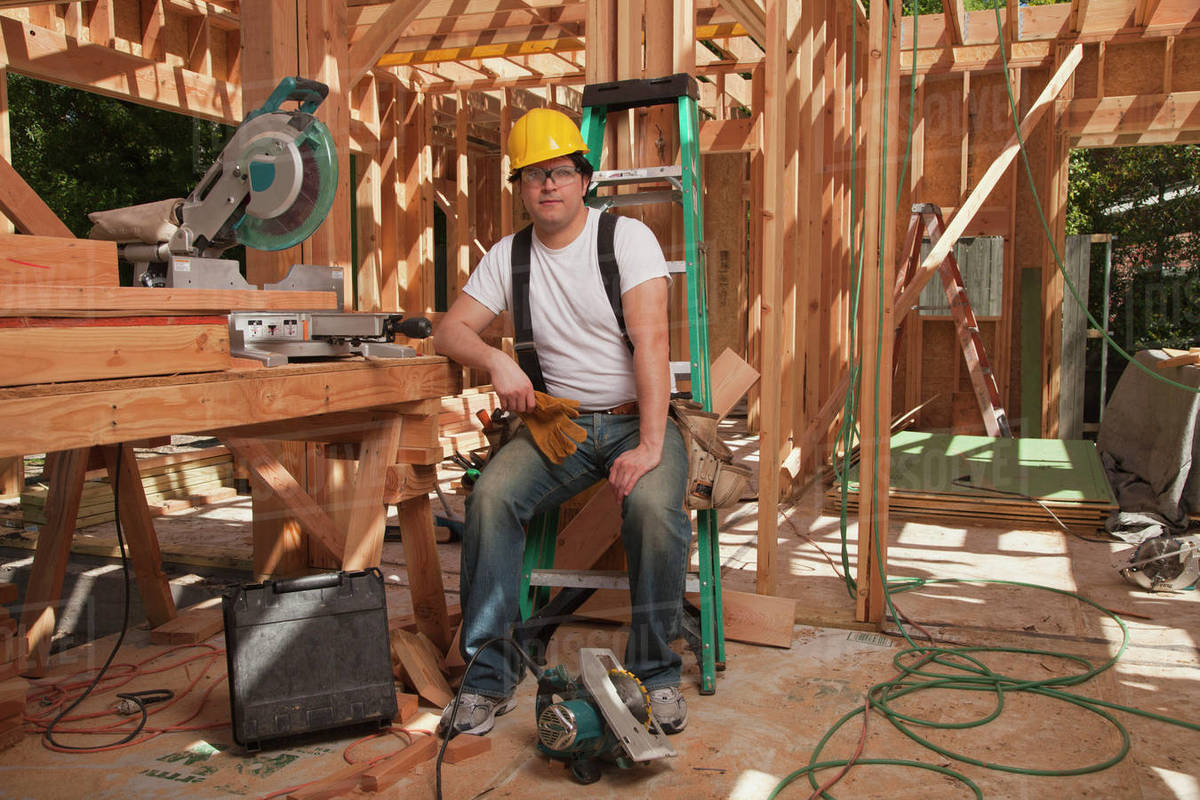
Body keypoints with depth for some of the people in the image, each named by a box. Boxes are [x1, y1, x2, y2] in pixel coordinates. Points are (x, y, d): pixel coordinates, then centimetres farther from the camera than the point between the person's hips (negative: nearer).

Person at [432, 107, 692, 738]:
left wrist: (650, 445, -26)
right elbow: (449, 331, 6)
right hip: (559, 421, 3)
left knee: (653, 505, -33)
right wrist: (495, 361, -18)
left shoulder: (627, 236, -7)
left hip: (636, 418, -3)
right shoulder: (508, 256, 7)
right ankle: (489, 676, -12)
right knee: (491, 495, -24)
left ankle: (657, 673, -11)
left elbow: (650, 339, -17)